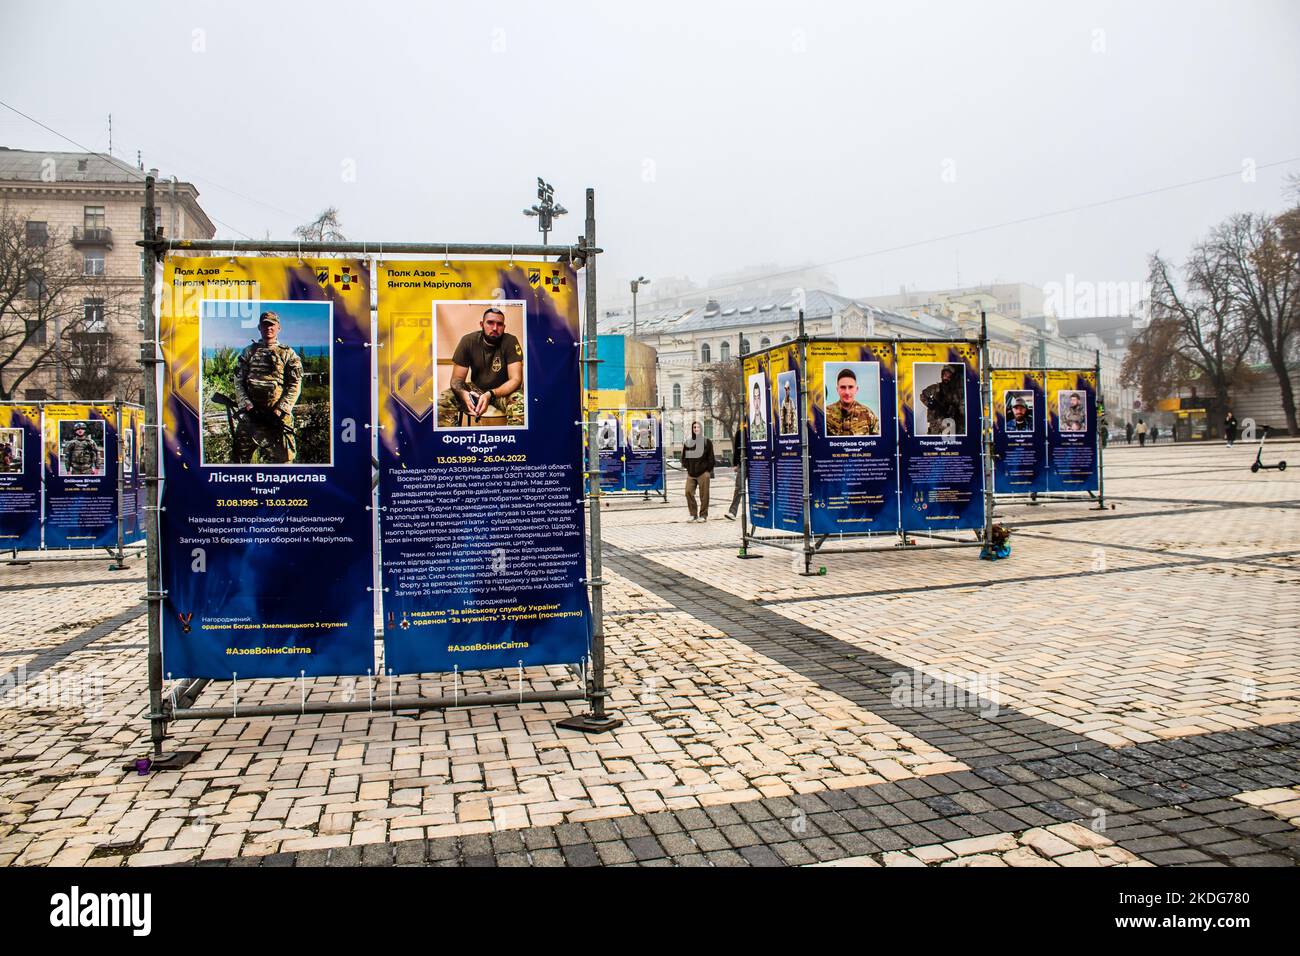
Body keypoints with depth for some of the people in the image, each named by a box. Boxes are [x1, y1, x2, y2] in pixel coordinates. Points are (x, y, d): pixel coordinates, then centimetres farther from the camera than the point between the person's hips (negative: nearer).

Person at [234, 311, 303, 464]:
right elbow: (238, 380, 7)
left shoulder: (288, 354, 5)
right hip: (249, 414, 3)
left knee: (278, 459, -3)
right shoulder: (248, 352, 13)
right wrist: (245, 404, -9)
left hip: (276, 417, -3)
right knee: (240, 457, 10)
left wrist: (281, 410, -13)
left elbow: (295, 385, -3)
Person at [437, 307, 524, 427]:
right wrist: (464, 394, -34)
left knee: (520, 402, -37)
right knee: (442, 400, -23)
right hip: (476, 389, 2)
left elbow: (515, 379, -22)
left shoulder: (510, 342, -16)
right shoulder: (468, 340, -11)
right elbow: (457, 378, -9)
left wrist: (490, 394, -40)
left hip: (503, 390, -2)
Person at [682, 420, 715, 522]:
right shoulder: (687, 442, 9)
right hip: (691, 474, 3)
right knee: (688, 492, -5)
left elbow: (711, 458, 1)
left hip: (703, 473, -3)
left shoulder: (706, 442, 1)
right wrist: (688, 467, 5)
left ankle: (703, 515, 7)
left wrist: (709, 471, -3)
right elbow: (683, 457, 16)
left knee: (704, 495, -2)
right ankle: (693, 514, 7)